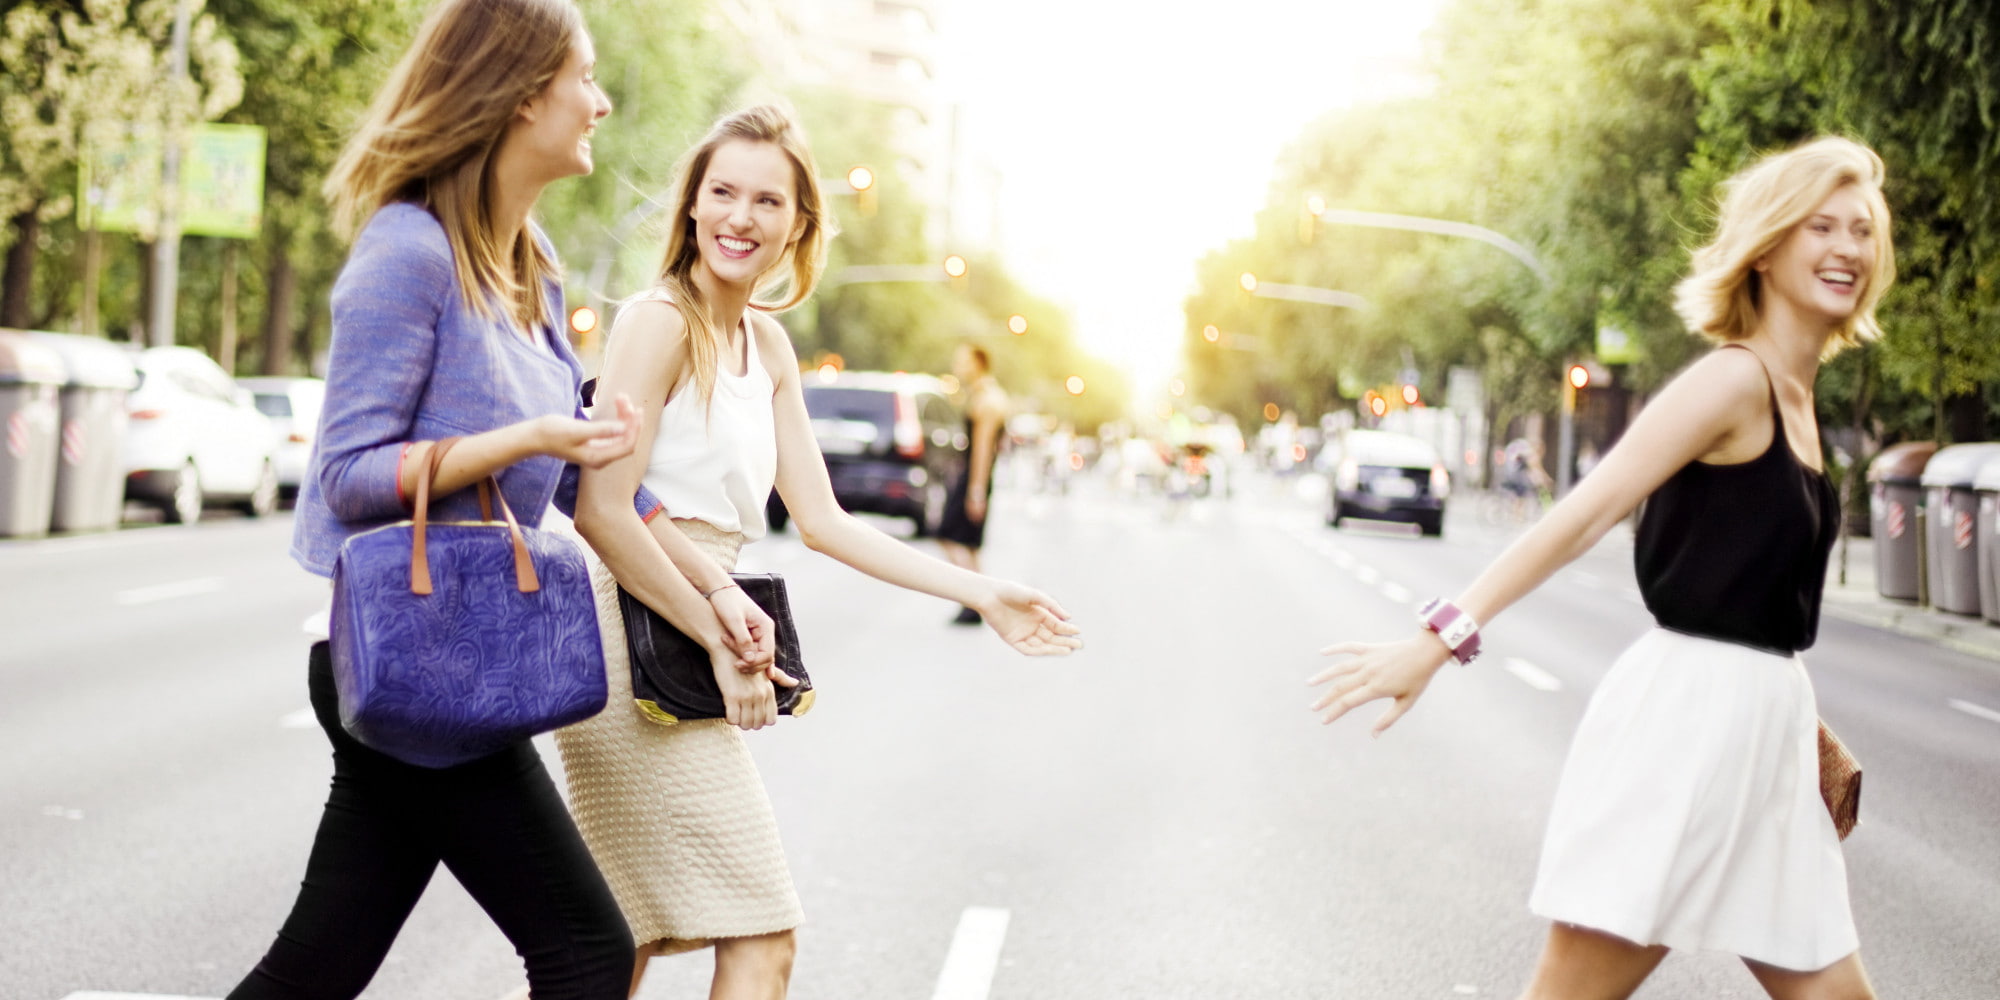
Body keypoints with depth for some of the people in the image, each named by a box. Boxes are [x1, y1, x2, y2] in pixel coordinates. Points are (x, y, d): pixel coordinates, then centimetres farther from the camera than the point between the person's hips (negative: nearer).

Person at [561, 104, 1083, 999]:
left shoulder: (766, 345, 14)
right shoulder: (659, 321, -11)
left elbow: (819, 521, 14)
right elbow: (601, 511, -19)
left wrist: (981, 595, 11)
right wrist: (719, 634, -15)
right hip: (639, 648, -8)